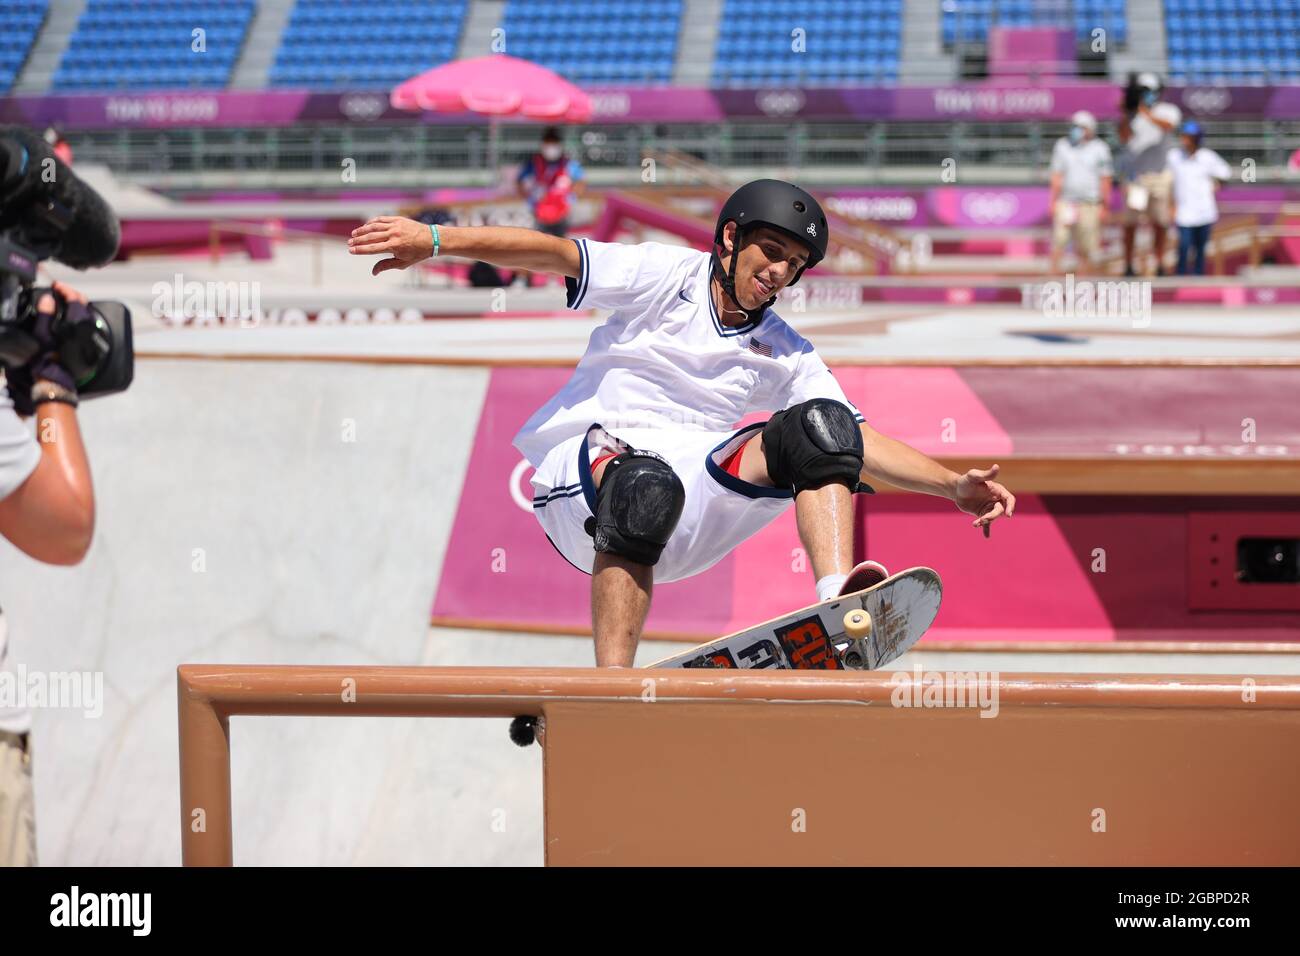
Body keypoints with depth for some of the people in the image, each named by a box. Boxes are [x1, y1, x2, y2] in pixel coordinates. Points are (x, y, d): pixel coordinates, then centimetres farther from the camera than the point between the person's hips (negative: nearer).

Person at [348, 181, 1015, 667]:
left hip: (688, 517, 4)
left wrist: (953, 486, 2)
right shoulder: (667, 276, 3)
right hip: (585, 468, -4)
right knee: (647, 483, -41)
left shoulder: (785, 353, 17)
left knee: (820, 427, -15)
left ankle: (839, 604, -36)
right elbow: (555, 254, -10)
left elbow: (858, 441, 15)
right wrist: (435, 240, -23)